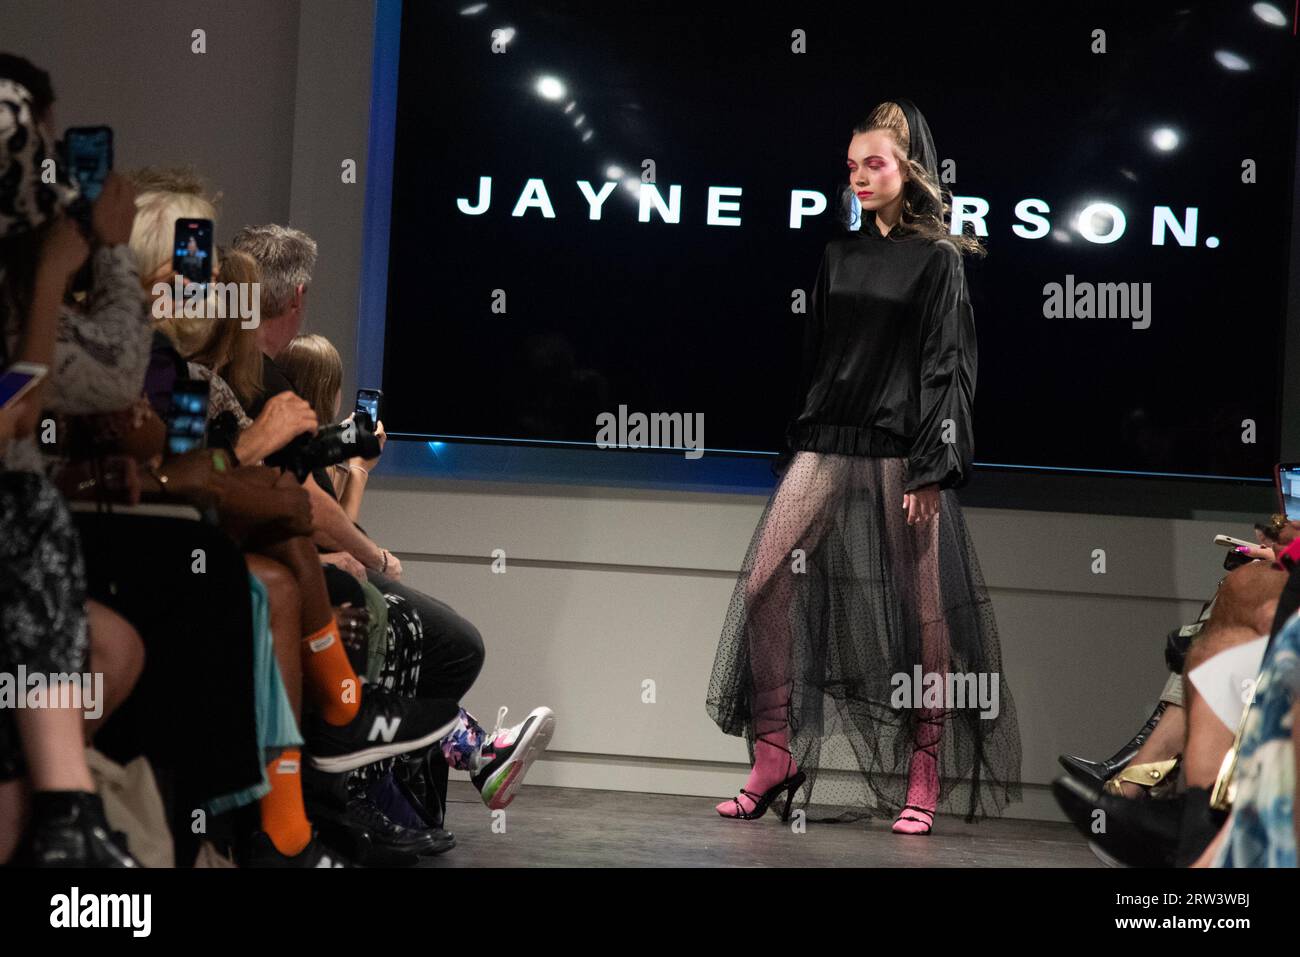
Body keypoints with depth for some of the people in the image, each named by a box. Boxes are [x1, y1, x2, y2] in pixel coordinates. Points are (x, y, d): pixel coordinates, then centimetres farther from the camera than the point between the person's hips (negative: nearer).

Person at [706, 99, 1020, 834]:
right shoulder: (839, 255, 14)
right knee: (767, 584, -8)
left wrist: (932, 469, -12)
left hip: (901, 453, -5)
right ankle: (775, 756, -2)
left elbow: (948, 366, -5)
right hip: (827, 442, 5)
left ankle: (924, 777, 7)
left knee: (920, 611, -2)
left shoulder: (939, 259, 1)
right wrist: (795, 437, 14)